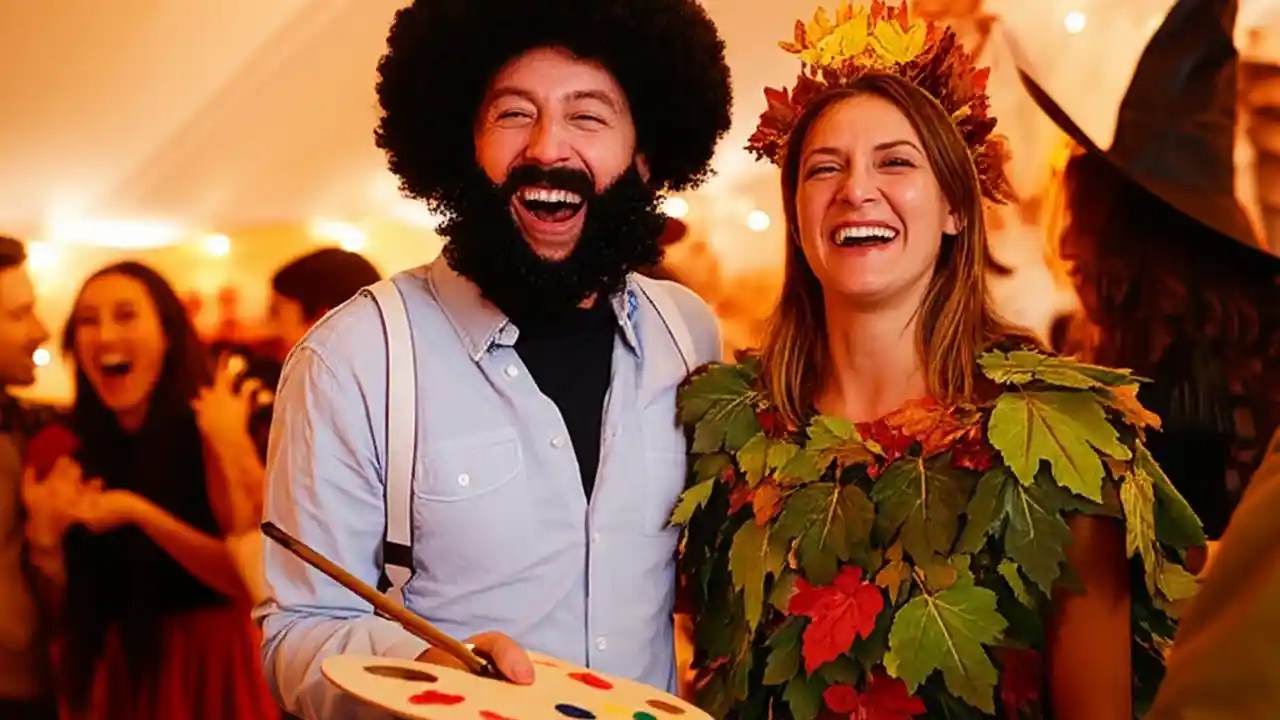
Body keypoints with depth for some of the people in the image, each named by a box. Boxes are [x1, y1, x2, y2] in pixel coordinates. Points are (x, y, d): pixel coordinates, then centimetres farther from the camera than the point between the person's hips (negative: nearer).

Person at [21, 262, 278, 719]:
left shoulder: (210, 432, -10)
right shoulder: (59, 449, -1)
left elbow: (255, 576, -18)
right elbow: (62, 608, 4)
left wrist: (138, 512, -23)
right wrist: (44, 540, -14)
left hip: (208, 673, -3)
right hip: (104, 677, 3)